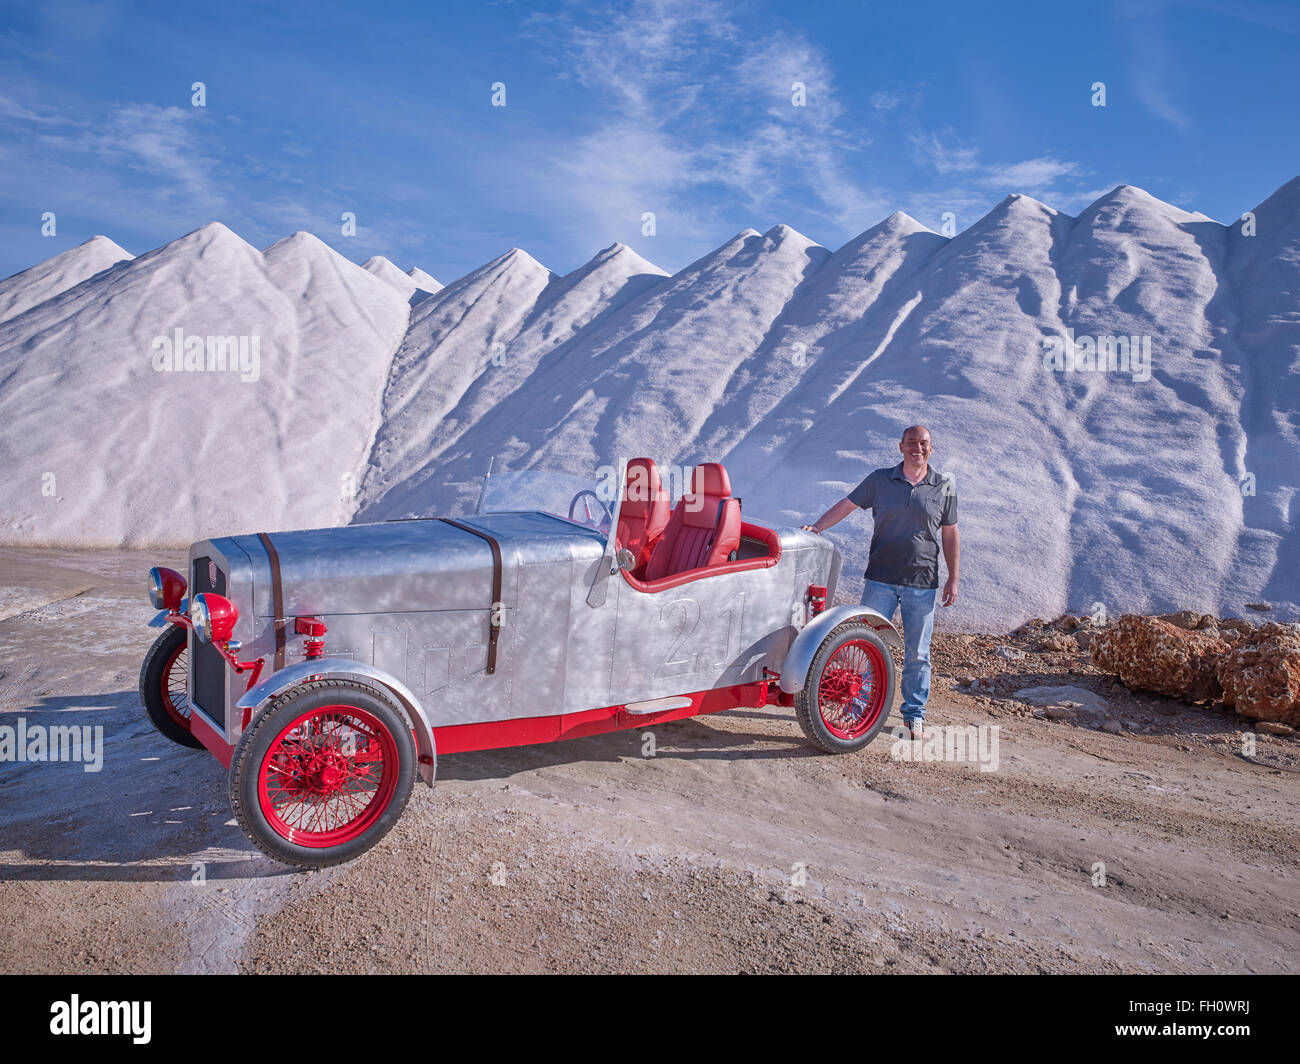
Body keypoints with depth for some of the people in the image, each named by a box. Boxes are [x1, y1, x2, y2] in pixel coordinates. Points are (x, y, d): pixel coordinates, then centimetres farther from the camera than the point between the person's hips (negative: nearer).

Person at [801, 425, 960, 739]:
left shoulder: (945, 487, 5)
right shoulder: (880, 480, 4)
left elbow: (950, 536, 9)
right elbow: (846, 504, 4)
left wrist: (953, 580, 6)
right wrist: (817, 527, -11)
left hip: (922, 584, 0)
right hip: (880, 579, 0)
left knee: (917, 653, 7)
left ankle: (914, 714, 23)